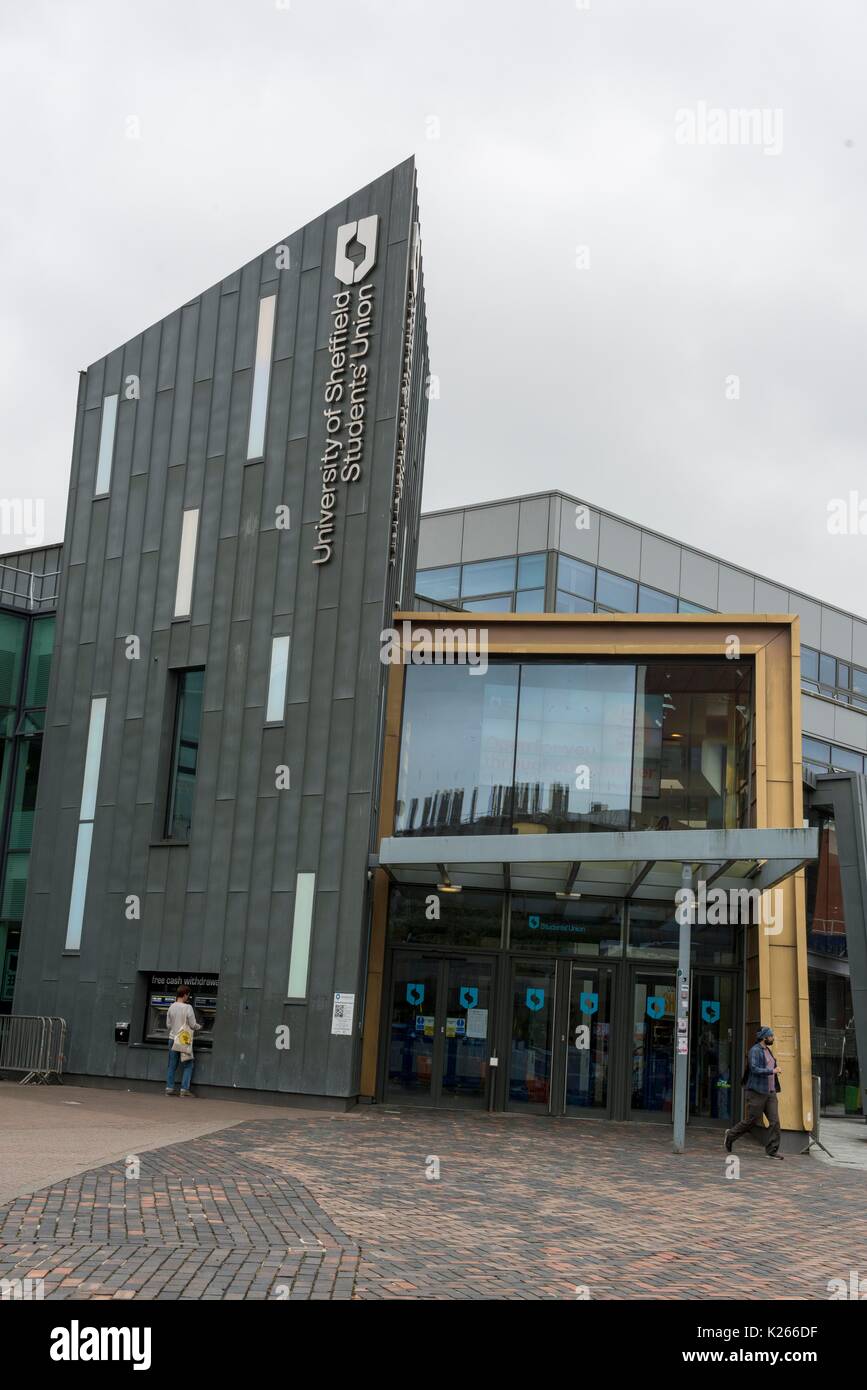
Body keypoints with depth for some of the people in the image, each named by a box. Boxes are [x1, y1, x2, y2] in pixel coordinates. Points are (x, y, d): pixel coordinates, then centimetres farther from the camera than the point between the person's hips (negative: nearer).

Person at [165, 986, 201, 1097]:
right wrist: (199, 1027, 12)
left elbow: (168, 1025, 9)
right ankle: (184, 1089, 0)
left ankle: (169, 1088, 11)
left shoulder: (171, 1007, 2)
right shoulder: (188, 1008, -14)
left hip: (173, 1039, 5)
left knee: (172, 1065, 12)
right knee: (188, 1065, 5)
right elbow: (193, 1025, -10)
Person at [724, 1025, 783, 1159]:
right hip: (757, 1092, -8)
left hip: (770, 1093, 8)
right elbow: (754, 1069, -21)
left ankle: (772, 1151, 0)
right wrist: (772, 1071, -18)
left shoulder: (768, 1051, 16)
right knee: (751, 1121, -1)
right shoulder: (755, 1050, -11)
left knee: (775, 1121, -3)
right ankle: (730, 1135, 21)